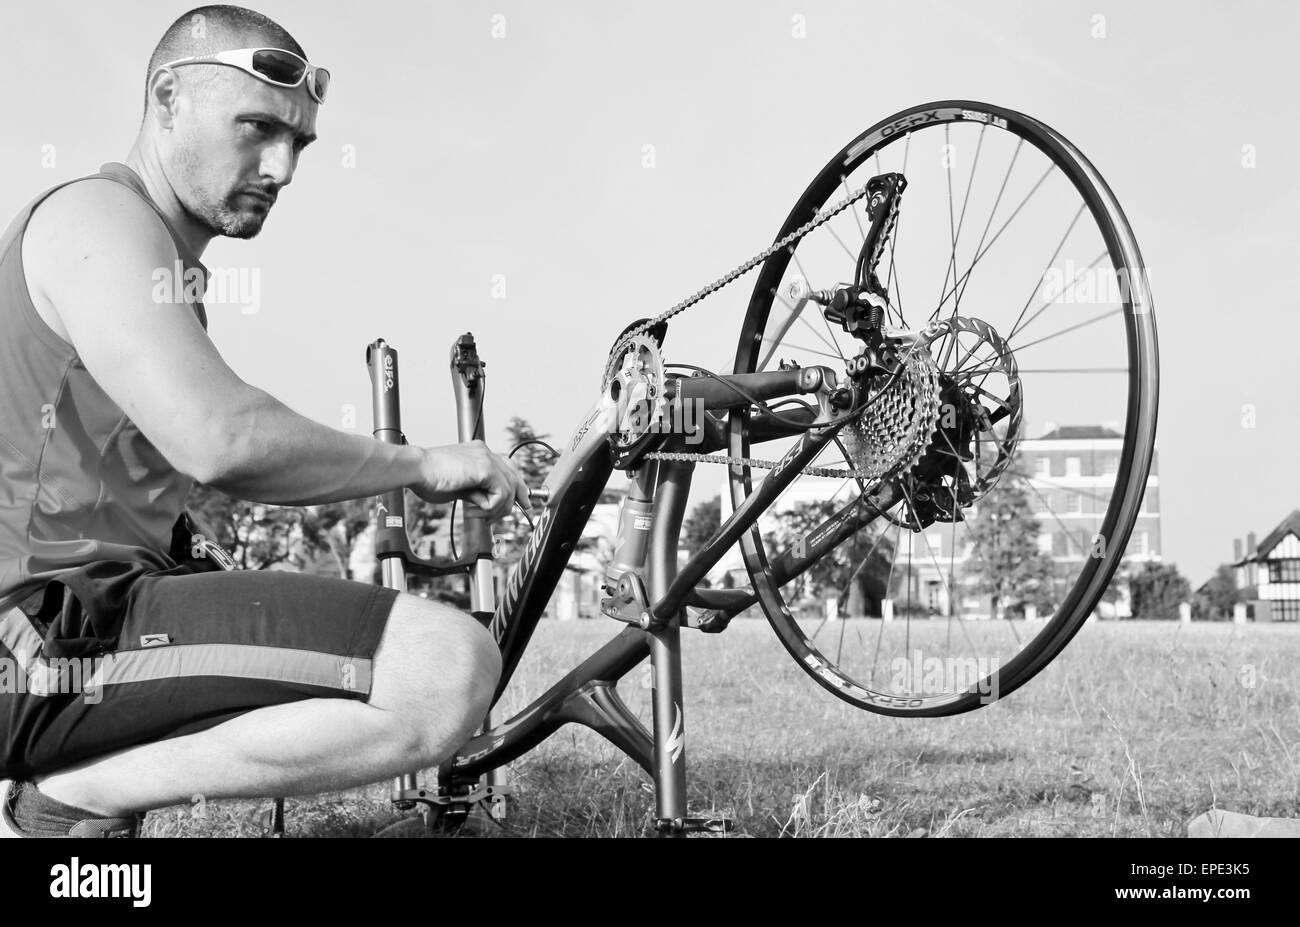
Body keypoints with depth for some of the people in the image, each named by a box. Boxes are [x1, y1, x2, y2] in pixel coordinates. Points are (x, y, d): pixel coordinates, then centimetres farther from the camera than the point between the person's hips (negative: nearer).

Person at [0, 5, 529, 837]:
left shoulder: (164, 253, 23)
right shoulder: (99, 216, -9)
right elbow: (222, 439, -23)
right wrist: (418, 464, -11)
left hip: (91, 604, 11)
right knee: (449, 667, -26)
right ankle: (69, 800, -12)